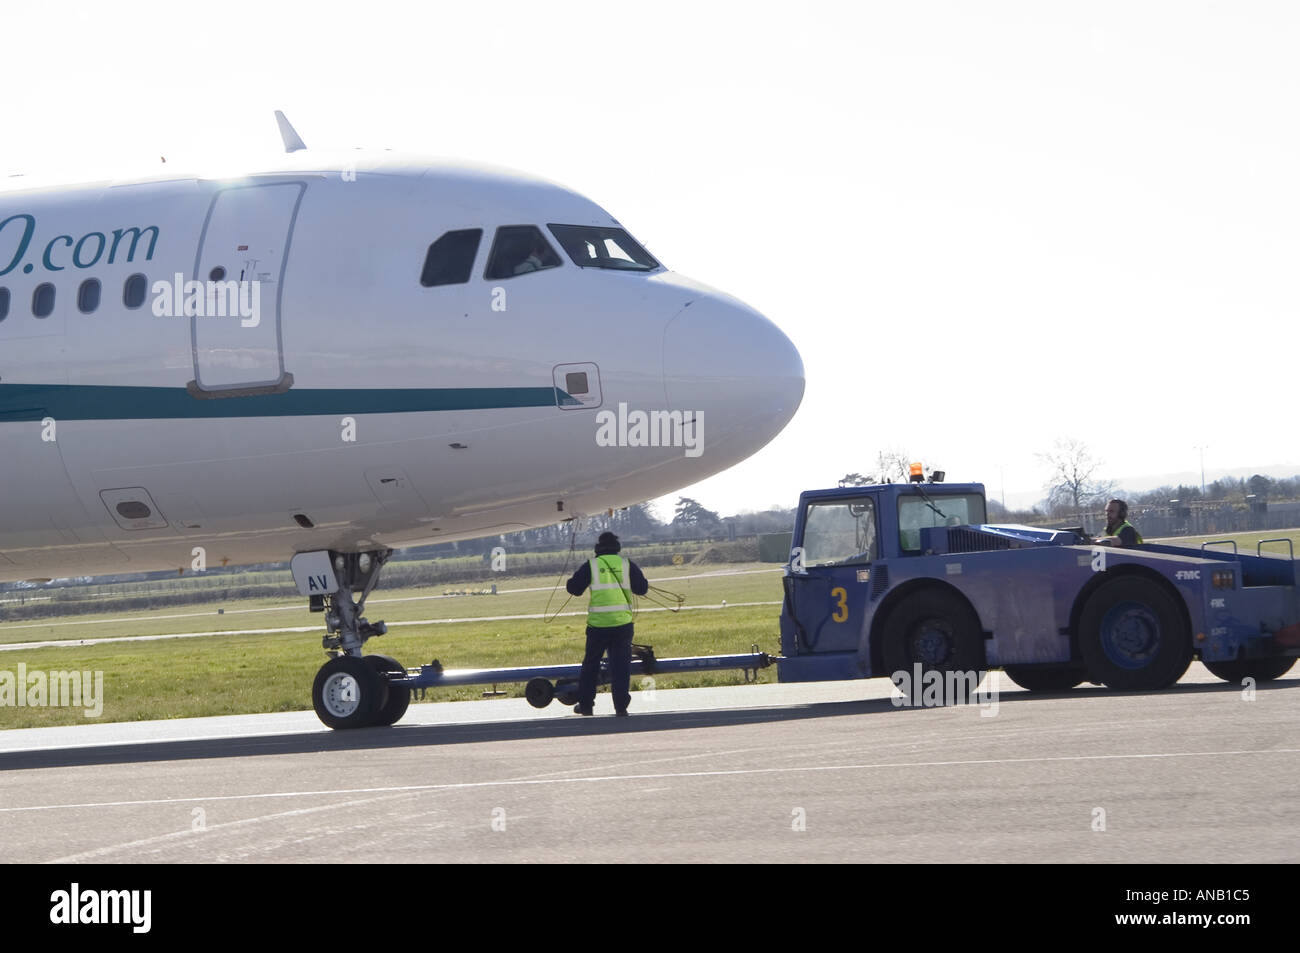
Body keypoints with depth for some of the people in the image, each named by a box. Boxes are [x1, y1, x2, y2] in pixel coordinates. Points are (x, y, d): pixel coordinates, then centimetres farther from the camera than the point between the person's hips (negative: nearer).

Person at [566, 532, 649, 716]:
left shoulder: (591, 566, 1)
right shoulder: (627, 565, 4)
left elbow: (573, 588, 4)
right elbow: (642, 589, 8)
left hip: (597, 623, 0)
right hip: (623, 623, 0)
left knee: (591, 664, 14)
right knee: (621, 666, 4)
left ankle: (585, 704, 18)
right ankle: (621, 706, -1)